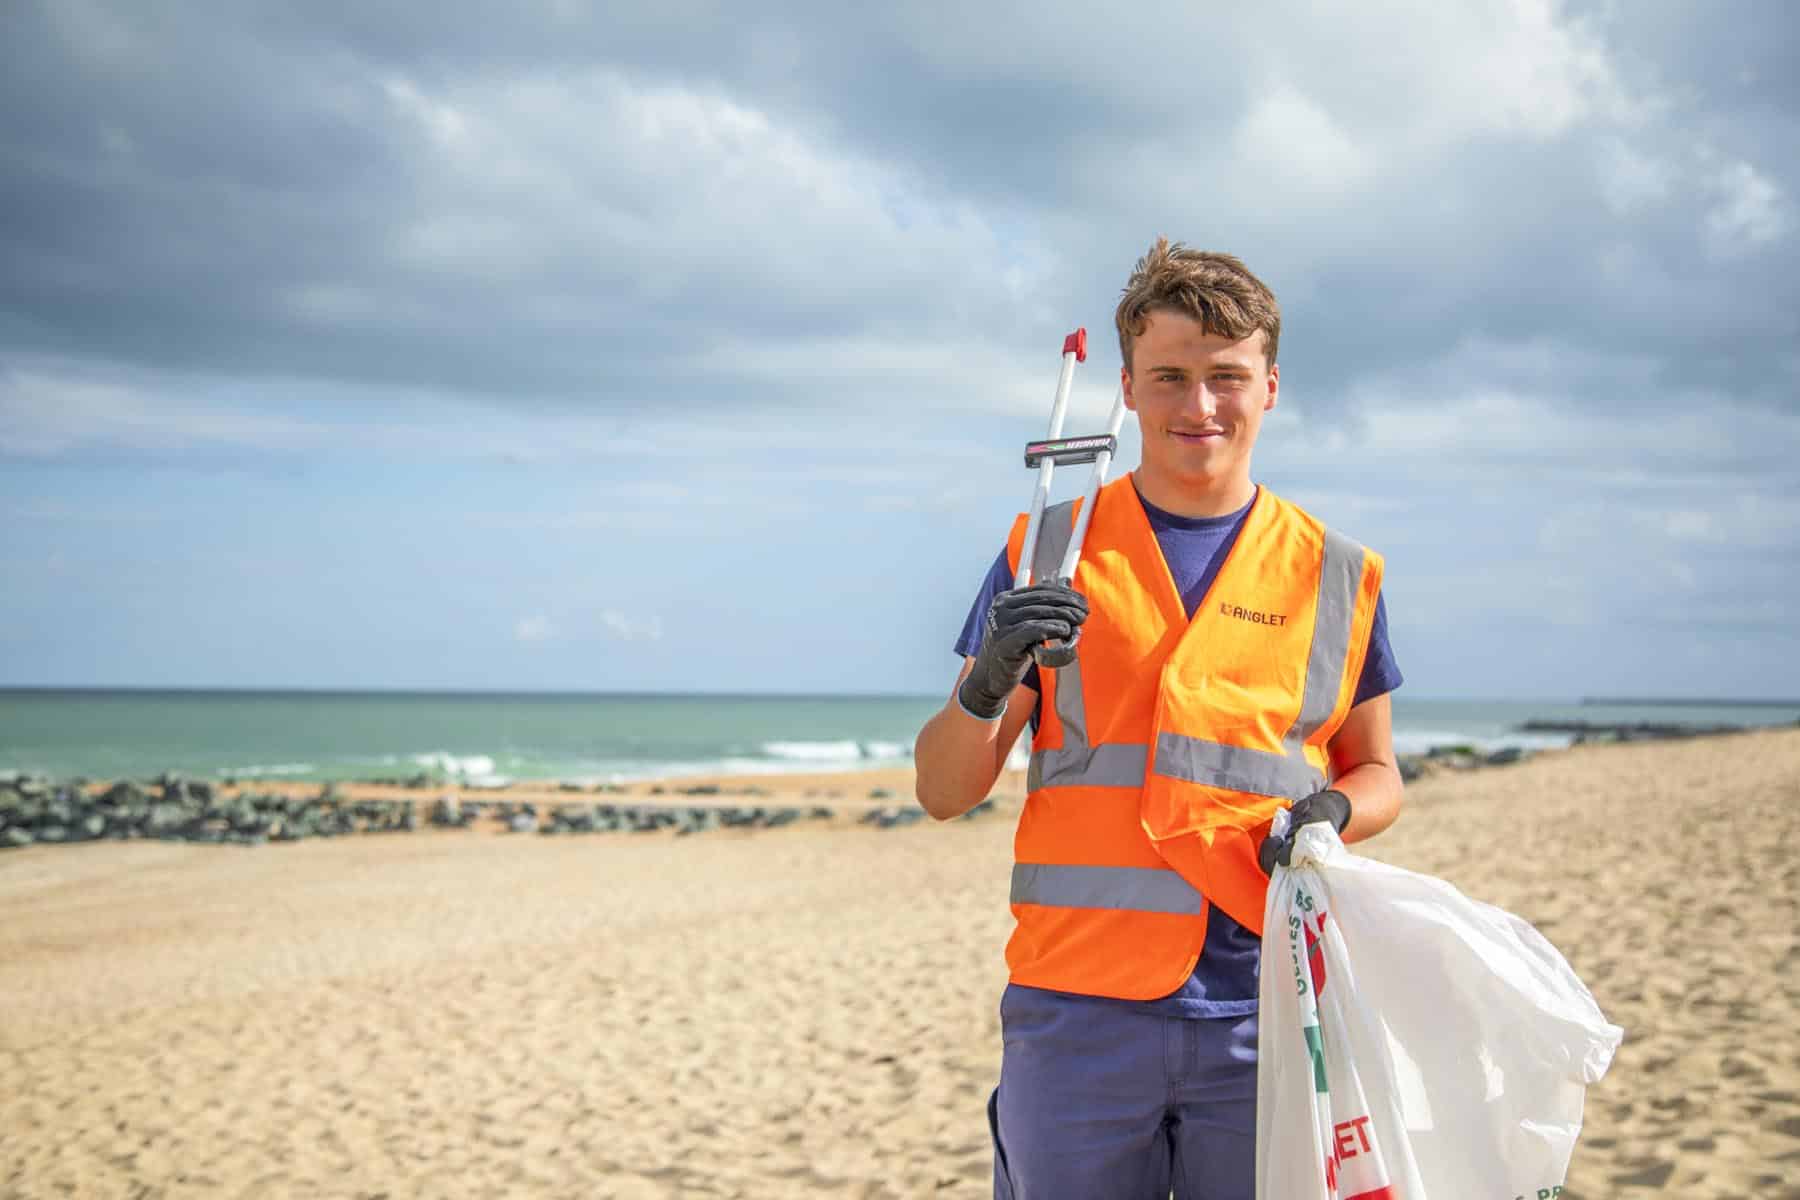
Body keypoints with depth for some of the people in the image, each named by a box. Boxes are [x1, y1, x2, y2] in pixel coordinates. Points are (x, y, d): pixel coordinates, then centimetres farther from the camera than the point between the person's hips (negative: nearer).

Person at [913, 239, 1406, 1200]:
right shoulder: (1048, 557, 6)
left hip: (1266, 1016, 1)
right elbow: (943, 792, 5)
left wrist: (1332, 814, -5)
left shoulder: (1336, 576, 9)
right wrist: (986, 687, -16)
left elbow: (1377, 774, 19)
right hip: (1076, 1012, -1)